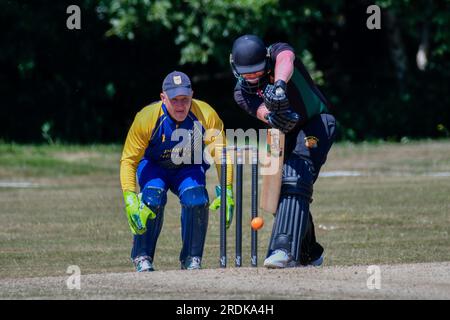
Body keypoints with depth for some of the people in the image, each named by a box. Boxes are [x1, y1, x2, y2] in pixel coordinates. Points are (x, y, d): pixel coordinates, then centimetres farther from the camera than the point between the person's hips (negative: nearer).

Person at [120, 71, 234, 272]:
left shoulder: (206, 116, -26)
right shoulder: (147, 118, -30)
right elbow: (128, 160, -27)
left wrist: (227, 191, -33)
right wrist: (130, 198, -39)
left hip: (189, 170, 1)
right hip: (153, 167, -1)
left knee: (196, 200, -25)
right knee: (152, 199, -29)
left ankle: (191, 260, -8)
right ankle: (142, 258, -11)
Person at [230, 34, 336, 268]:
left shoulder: (279, 52, -17)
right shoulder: (242, 92, -8)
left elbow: (285, 60, -43)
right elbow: (263, 112, -28)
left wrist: (280, 85, -65)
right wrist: (273, 117, -53)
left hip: (316, 121, -6)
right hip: (286, 132, 6)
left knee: (295, 181, -24)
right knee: (280, 187, 5)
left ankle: (285, 249, -35)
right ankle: (308, 255, 23)